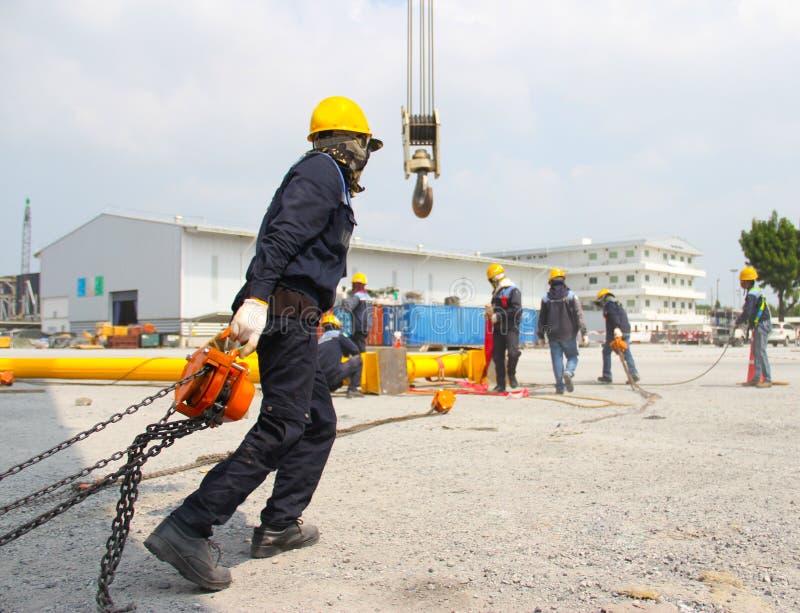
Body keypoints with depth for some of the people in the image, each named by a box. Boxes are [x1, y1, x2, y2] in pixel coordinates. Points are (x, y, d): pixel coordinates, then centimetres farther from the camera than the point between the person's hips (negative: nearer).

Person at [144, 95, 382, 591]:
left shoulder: (322, 176, 27)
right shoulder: (324, 170, -3)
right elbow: (282, 235, -19)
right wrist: (256, 298, -30)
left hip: (292, 321, 11)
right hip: (288, 314, -11)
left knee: (320, 422, 13)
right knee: (281, 427, -15)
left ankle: (280, 525, 16)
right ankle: (187, 528, -18)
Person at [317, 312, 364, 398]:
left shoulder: (320, 340, 22)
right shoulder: (338, 334, 6)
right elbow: (355, 351, 4)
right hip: (333, 374, -7)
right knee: (357, 360, 9)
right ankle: (353, 389, 1)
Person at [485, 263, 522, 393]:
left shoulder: (513, 290, -7)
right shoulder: (496, 293, 17)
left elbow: (516, 309, -19)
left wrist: (498, 316, -18)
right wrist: (490, 312, 2)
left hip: (511, 328, -7)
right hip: (498, 329, 7)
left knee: (513, 352, -23)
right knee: (498, 357, 5)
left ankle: (511, 374, 3)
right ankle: (501, 384, 12)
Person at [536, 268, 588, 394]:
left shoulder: (546, 298, 4)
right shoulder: (571, 295, -2)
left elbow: (541, 318, 6)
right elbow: (579, 315, -7)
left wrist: (540, 336, 14)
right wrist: (584, 333, -5)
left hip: (553, 336, 1)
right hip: (568, 334, -1)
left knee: (557, 359, 6)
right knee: (572, 357, 11)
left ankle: (560, 386, 1)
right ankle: (568, 372, -19)